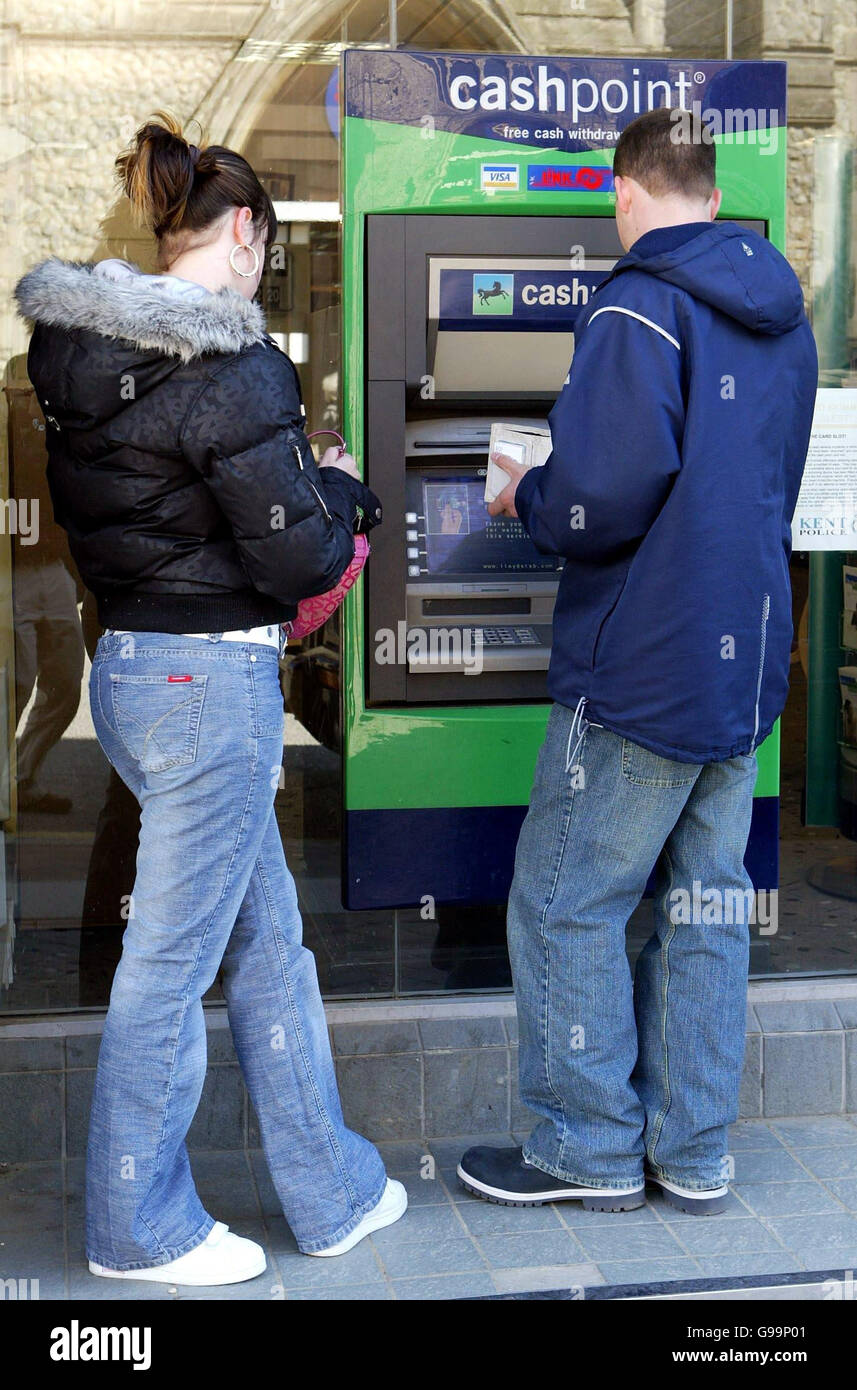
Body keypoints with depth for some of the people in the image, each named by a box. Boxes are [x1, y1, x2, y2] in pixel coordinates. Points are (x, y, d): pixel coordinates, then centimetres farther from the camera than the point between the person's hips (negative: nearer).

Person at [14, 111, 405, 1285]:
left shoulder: (84, 357, 7)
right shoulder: (229, 370, -19)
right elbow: (300, 559, -16)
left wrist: (297, 480, 16)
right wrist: (340, 488, 4)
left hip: (127, 662, 9)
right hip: (210, 679, -9)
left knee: (266, 940, 18)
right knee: (170, 962, 5)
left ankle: (330, 1190, 31)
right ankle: (138, 1228, 23)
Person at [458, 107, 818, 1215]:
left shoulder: (637, 310, -14)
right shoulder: (784, 321, 13)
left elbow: (603, 499, -24)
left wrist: (527, 497, -3)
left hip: (640, 669, -8)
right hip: (746, 666, 8)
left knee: (564, 905, 4)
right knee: (706, 906, 12)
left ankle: (590, 1148, 13)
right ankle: (691, 1153, 20)